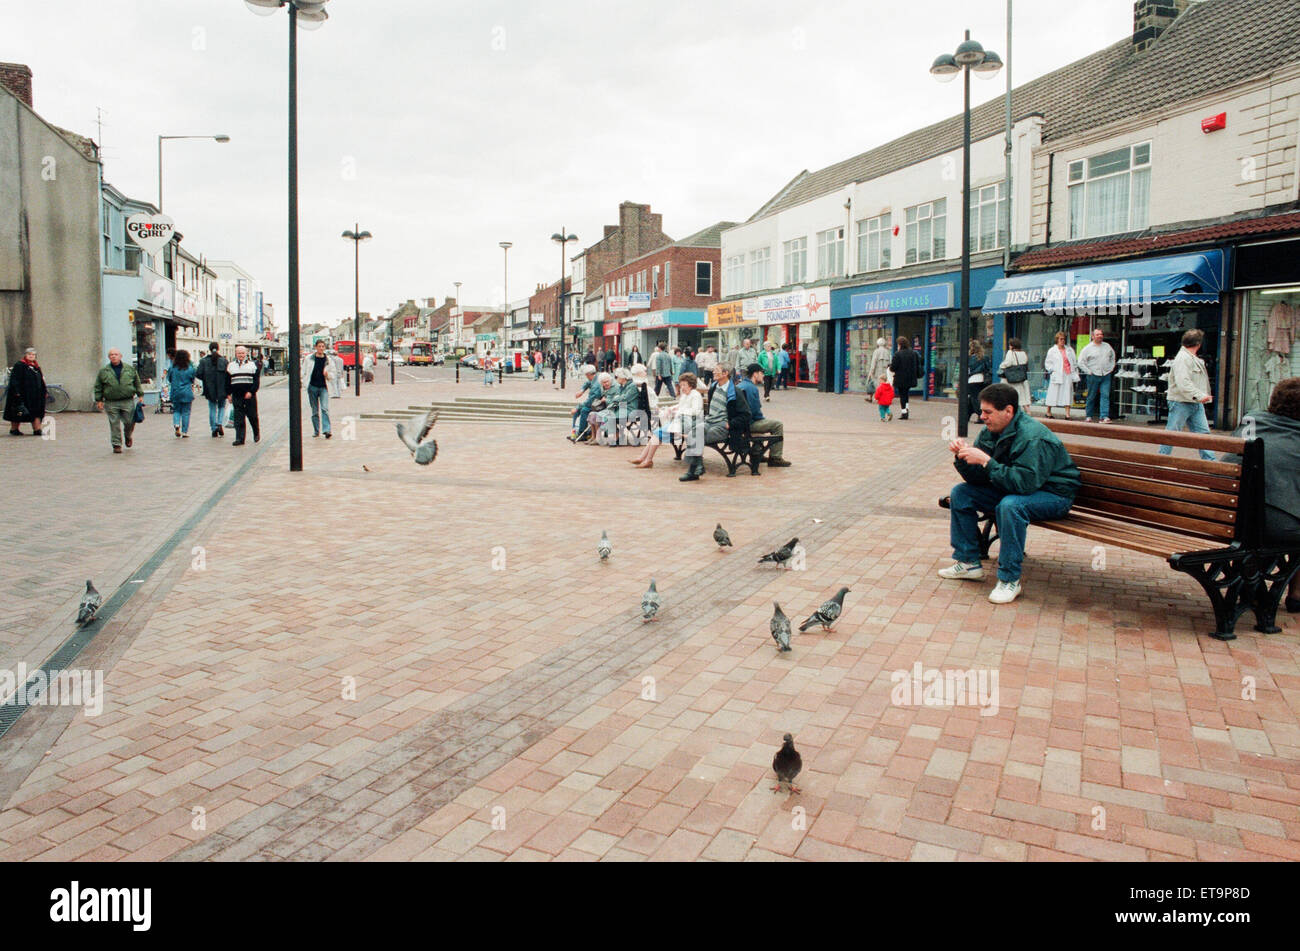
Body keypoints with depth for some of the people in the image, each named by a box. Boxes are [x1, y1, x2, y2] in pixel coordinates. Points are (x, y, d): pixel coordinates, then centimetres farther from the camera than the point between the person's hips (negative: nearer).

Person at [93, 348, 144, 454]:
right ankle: (116, 445, 7)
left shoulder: (130, 369, 8)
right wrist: (99, 400, 3)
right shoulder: (103, 371, 6)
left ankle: (128, 436, 32)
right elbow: (98, 387, 9)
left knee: (129, 422, 1)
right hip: (111, 403, 0)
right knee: (114, 425, 0)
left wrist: (140, 395, 10)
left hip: (128, 401, 0)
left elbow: (137, 383, 15)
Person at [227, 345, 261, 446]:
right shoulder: (230, 365, 12)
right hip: (236, 396, 2)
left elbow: (256, 380, -2)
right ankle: (239, 438, 0)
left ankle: (257, 434, 26)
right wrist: (228, 394, 6)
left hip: (250, 395, -2)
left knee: (252, 416, 4)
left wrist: (251, 392, -13)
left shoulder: (252, 364, 4)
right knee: (238, 418, -1)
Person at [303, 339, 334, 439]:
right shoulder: (308, 358, 5)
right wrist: (301, 382, 3)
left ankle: (327, 430, -19)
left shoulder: (328, 360, 6)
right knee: (315, 411, 7)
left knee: (325, 408, -14)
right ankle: (316, 431, 17)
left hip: (323, 387, -1)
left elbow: (332, 375, 10)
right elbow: (303, 372, 11)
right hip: (312, 387, 1)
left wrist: (327, 374, -11)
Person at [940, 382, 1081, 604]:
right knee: (961, 492, 0)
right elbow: (977, 478, -2)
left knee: (1010, 505, -38)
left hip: (1053, 495, -9)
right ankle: (968, 562, 7)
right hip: (1012, 489, 9)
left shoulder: (1034, 438, -28)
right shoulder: (990, 432, -3)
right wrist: (962, 456, -21)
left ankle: (1009, 579, -25)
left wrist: (986, 461, -37)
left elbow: (1024, 483, -38)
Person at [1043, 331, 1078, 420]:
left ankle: (1067, 414, -3)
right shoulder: (1052, 351, 4)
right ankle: (1048, 412, 13)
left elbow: (1075, 362, 15)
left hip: (1068, 375, 3)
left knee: (1068, 394, -2)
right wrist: (1052, 370, -8)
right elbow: (1047, 363, 7)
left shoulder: (1069, 349, 12)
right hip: (1057, 375, -3)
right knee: (1054, 393, 0)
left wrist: (1075, 373, 7)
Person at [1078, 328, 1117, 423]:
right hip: (1093, 376, -3)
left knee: (1105, 395, -8)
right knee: (1091, 396, 4)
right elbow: (1081, 362, -2)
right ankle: (1089, 416, 16)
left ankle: (1104, 416, -12)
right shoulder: (1088, 348, 0)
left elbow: (1113, 357, 27)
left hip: (1106, 375, 3)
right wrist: (1089, 372, -7)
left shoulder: (1107, 346, 13)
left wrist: (1111, 368, 15)